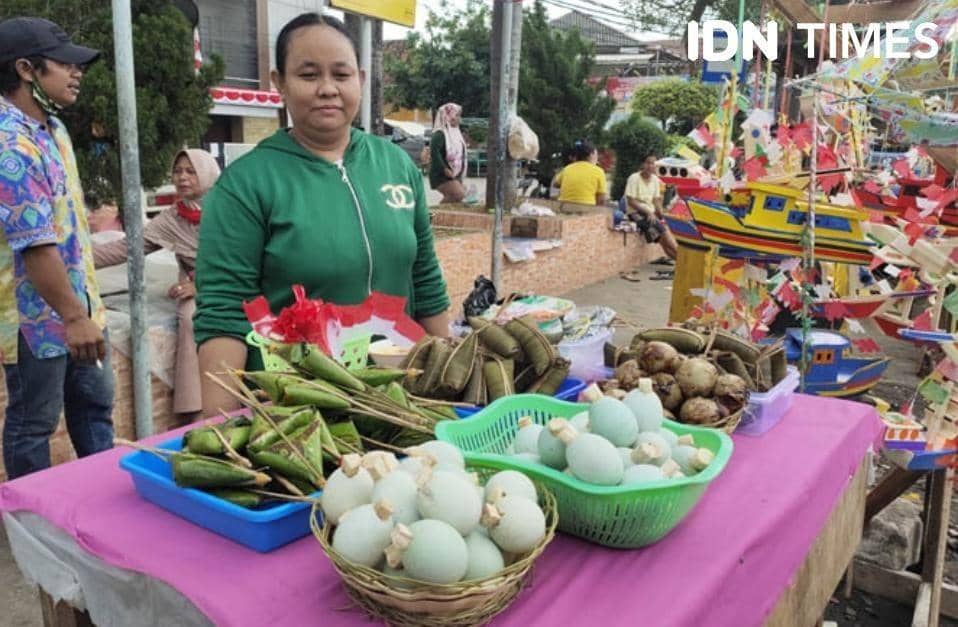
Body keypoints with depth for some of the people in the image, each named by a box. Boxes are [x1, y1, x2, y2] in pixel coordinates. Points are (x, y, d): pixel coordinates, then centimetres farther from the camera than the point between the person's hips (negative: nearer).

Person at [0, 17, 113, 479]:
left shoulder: (53, 128, 9)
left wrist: (84, 306, 19)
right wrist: (72, 316, -26)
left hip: (79, 302, 9)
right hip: (39, 314, -9)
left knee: (94, 403, 19)